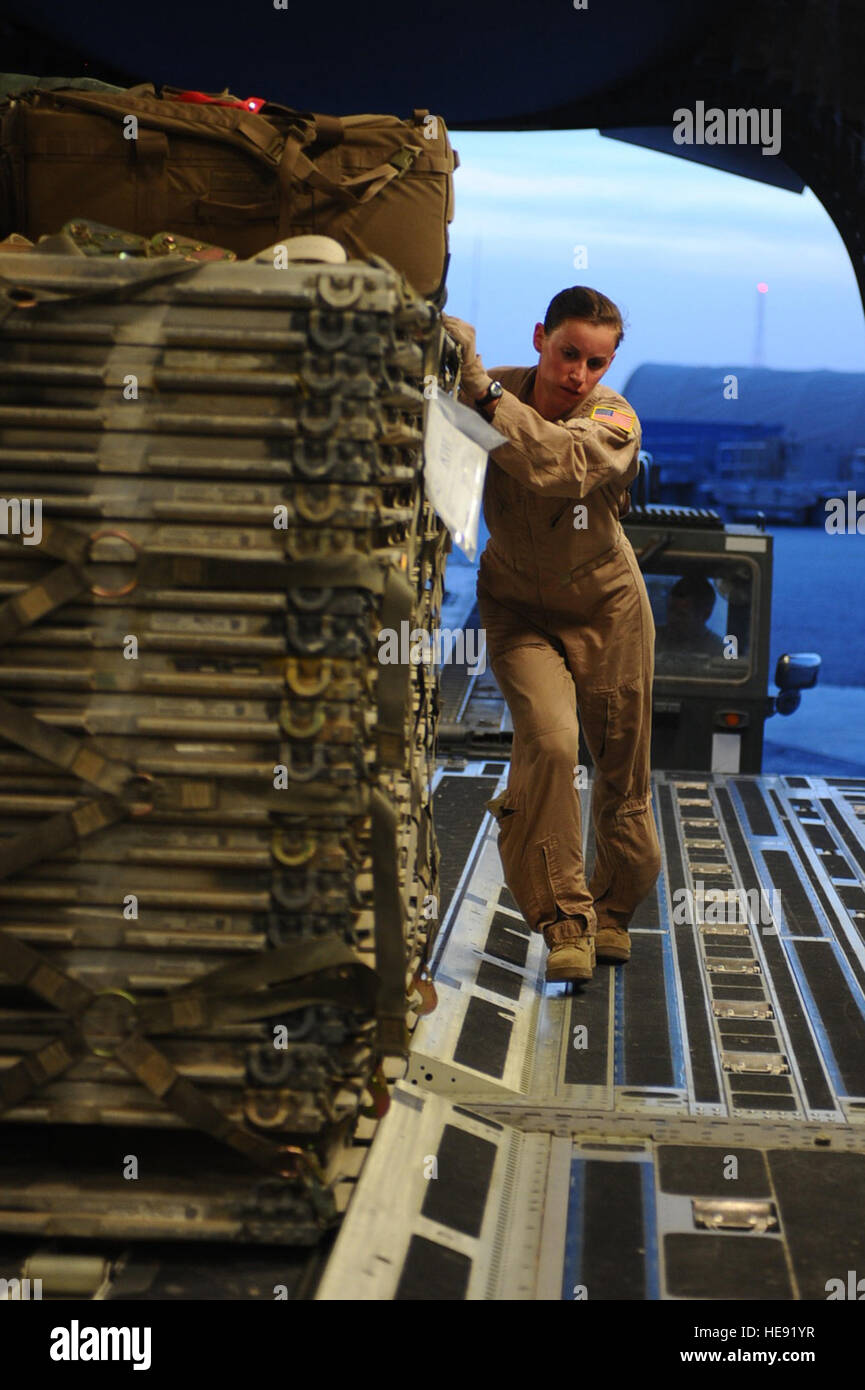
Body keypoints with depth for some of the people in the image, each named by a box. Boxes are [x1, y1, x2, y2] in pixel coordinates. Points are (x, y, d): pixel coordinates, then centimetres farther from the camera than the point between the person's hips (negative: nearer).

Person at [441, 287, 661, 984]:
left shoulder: (615, 420, -21)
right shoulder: (497, 395, -13)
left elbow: (564, 466, -42)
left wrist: (482, 389, -50)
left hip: (606, 607, 0)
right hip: (519, 607, 0)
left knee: (623, 767, 9)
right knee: (549, 740, -22)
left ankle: (612, 909, 34)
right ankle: (564, 918, -10)